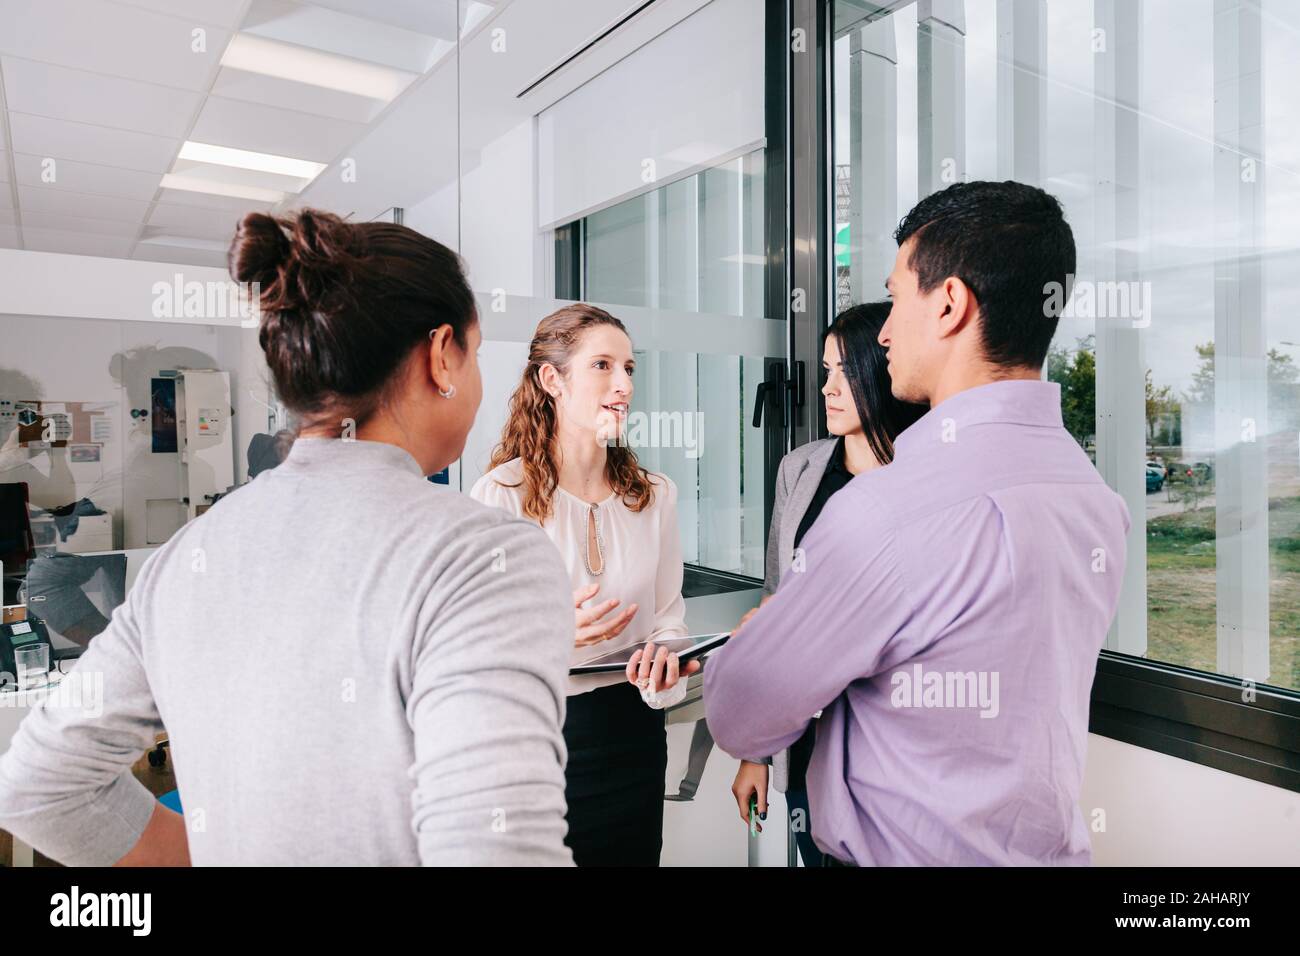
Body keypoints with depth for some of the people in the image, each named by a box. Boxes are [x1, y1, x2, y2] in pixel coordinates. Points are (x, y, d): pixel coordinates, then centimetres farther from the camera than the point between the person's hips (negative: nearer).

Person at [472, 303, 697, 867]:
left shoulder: (655, 495, 2)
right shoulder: (500, 495, -11)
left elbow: (668, 618, 6)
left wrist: (662, 663, -15)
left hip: (632, 731, 4)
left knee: (634, 852, 17)